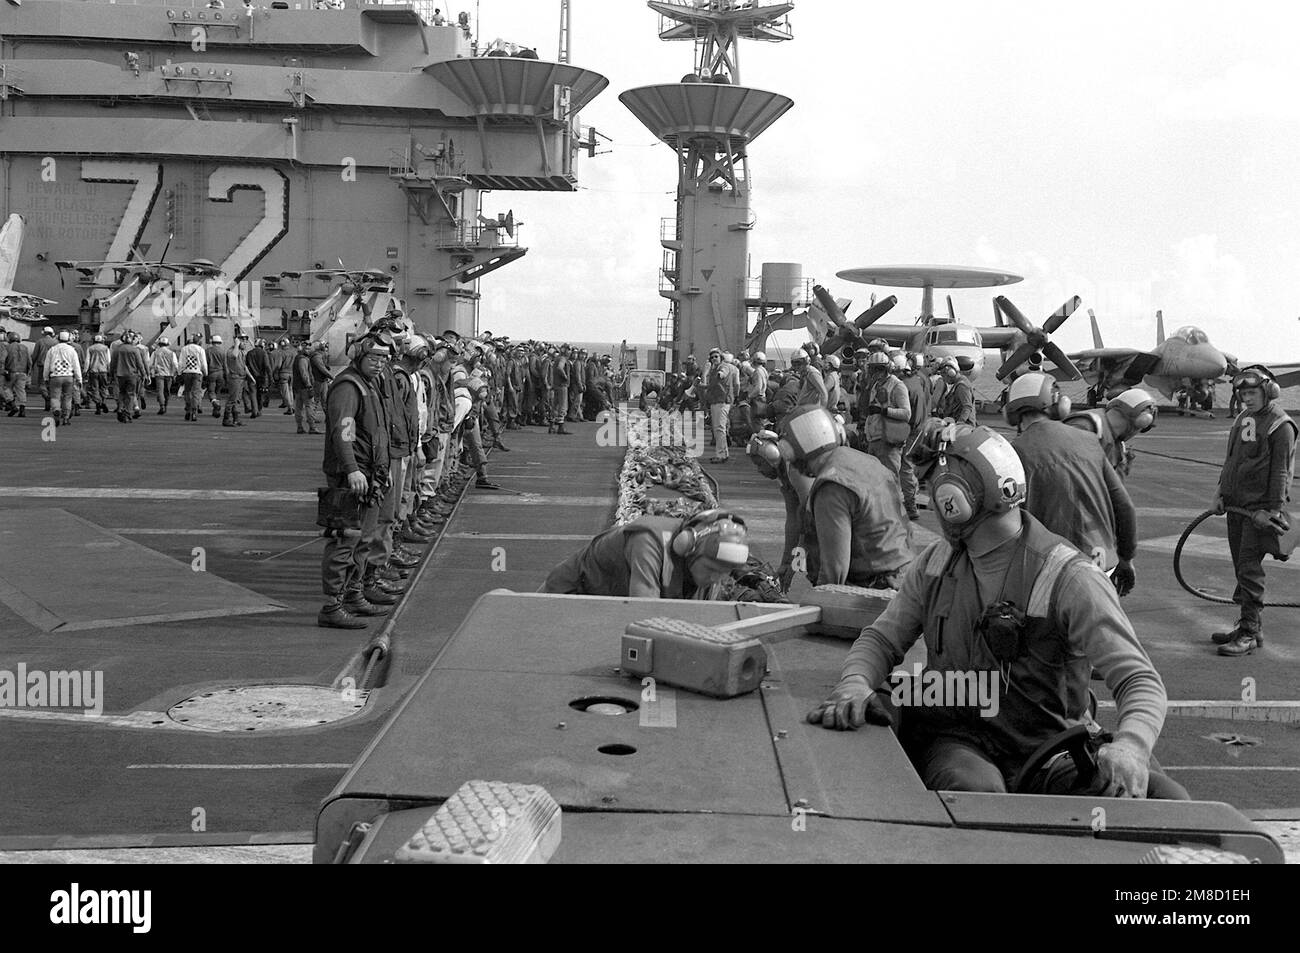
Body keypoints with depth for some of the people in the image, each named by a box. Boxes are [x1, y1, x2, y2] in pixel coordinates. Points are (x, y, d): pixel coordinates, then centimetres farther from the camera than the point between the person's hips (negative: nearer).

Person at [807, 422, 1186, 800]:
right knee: (975, 790, -37)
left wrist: (1130, 748, -38)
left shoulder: (1068, 578, -10)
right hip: (954, 738, 1)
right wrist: (855, 684, -14)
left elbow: (1140, 681, -15)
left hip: (1046, 747, -1)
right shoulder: (935, 563, 8)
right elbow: (882, 639, 11)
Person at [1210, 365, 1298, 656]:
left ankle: (1251, 633, -5)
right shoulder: (1242, 417, 14)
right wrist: (1221, 491, 14)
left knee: (1249, 568, -9)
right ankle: (1247, 624, 20)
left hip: (1259, 508, -8)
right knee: (1241, 567, 11)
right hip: (1236, 503, 8)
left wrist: (1272, 509, -15)